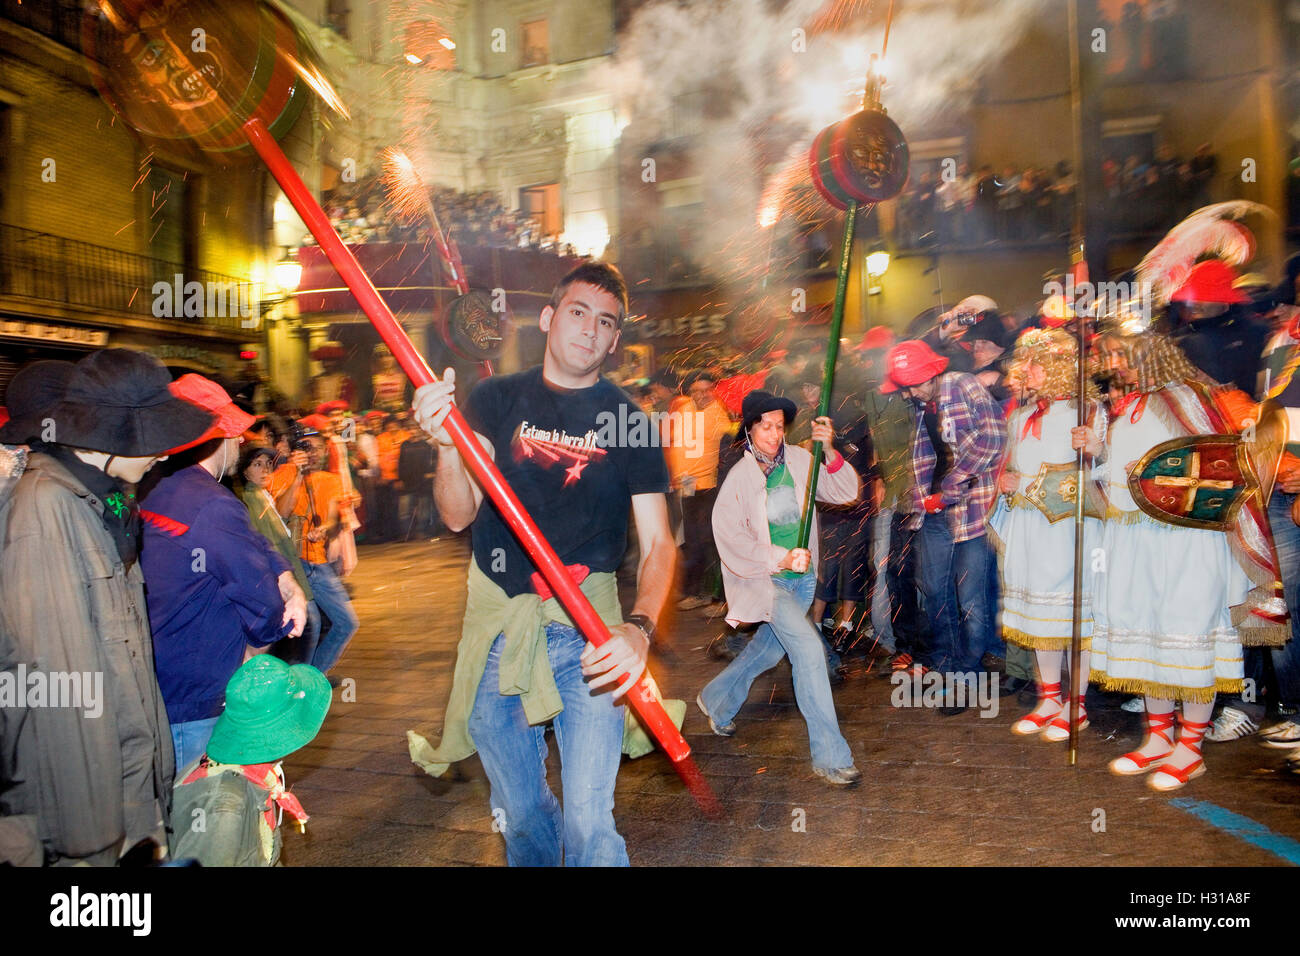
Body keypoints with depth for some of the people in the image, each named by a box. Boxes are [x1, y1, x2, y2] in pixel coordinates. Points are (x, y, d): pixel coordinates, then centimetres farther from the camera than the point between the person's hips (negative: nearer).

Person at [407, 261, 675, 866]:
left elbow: (658, 542, -5)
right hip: (496, 628, 2)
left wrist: (640, 628, -23)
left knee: (588, 823, -8)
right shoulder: (495, 400, 4)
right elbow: (458, 515, -5)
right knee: (519, 815, 17)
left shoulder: (630, 422, 1)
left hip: (590, 634, -1)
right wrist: (448, 446, -25)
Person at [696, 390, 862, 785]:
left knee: (769, 648, 18)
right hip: (766, 579, -5)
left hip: (802, 577, 5)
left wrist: (829, 452, -21)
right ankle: (830, 756, -7)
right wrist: (779, 559, -19)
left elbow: (845, 493, -4)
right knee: (808, 647, -17)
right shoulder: (740, 477, -10)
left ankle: (717, 700, 44)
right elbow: (728, 533, -11)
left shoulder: (798, 460, -1)